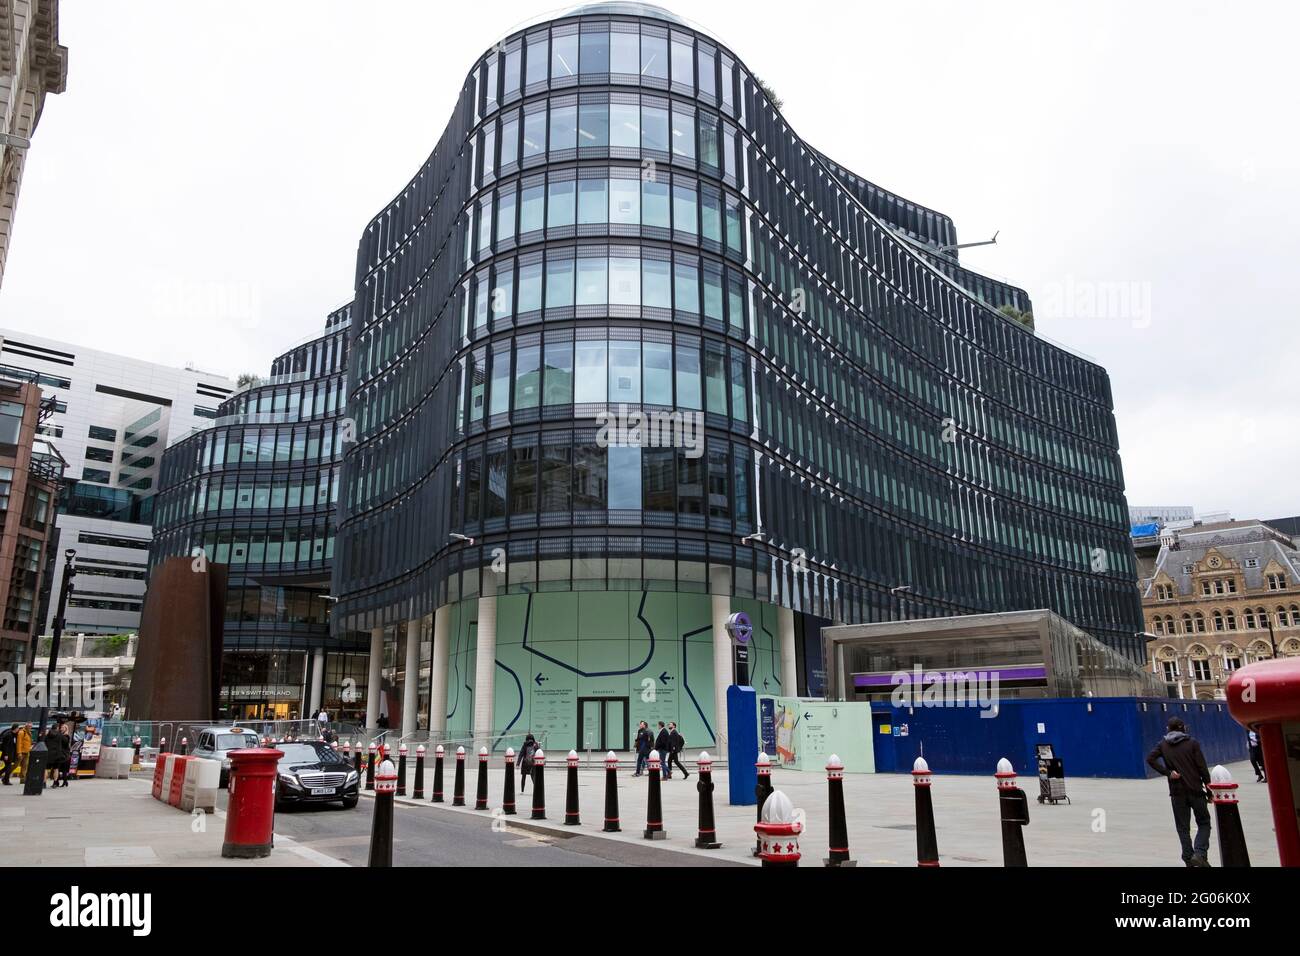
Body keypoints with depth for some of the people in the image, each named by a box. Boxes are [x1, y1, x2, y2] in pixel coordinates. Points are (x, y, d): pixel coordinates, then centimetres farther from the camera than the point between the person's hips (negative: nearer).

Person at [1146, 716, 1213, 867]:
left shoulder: (1163, 744, 4)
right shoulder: (1192, 742, -2)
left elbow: (1150, 759, -7)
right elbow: (1201, 766, -7)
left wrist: (1168, 773, -6)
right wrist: (1207, 784, -2)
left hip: (1177, 791, 2)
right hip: (1195, 788, -2)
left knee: (1183, 827, 10)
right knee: (1204, 823, 9)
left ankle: (1189, 858, 7)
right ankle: (1200, 853, -9)